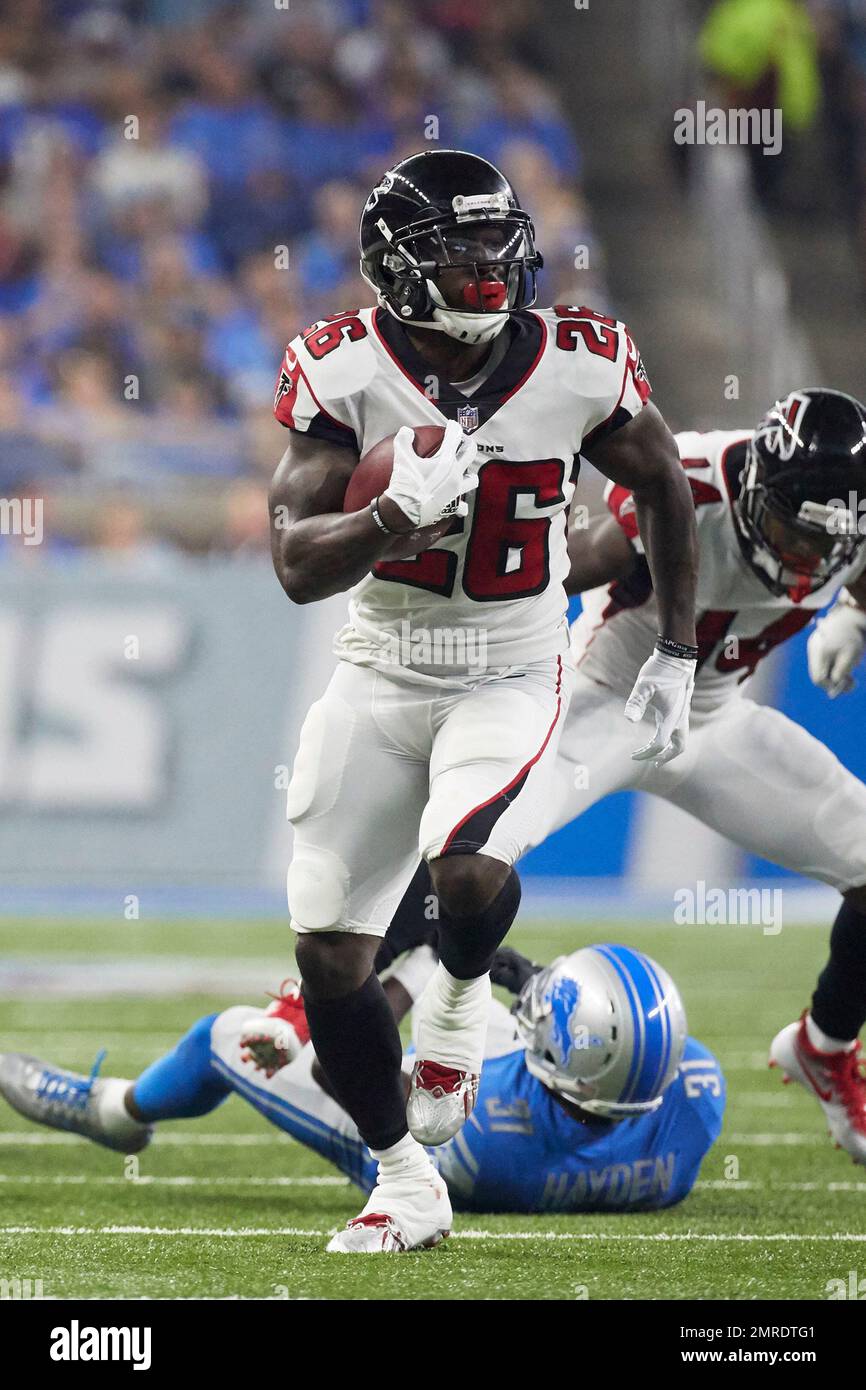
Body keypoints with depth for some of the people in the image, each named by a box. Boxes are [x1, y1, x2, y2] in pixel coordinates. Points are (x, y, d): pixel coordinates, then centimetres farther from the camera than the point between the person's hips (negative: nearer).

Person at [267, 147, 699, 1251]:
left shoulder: (579, 368, -12)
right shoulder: (344, 371, -14)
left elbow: (664, 488, 8)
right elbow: (297, 567, -17)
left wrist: (676, 655, 11)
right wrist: (398, 513, -36)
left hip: (512, 681, -1)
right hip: (380, 674, 2)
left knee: (468, 870, -31)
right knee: (329, 962, -1)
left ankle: (461, 994, 5)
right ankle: (405, 1185, 20)